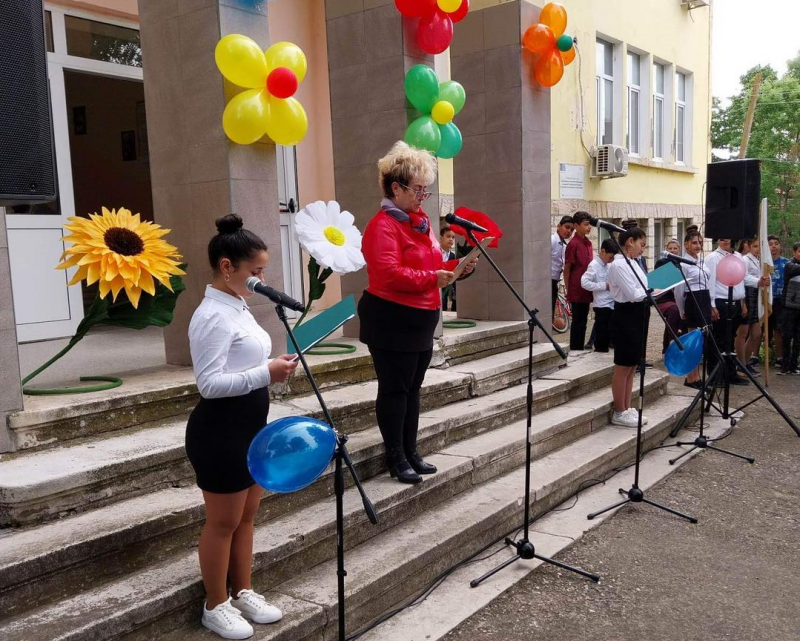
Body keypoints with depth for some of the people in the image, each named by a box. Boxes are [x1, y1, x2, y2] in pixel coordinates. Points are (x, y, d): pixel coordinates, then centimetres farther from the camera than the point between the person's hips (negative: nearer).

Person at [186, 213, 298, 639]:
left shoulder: (238, 308, 11)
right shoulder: (213, 316, -20)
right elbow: (210, 383, -26)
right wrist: (266, 373, -31)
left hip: (249, 427, 10)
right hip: (220, 430, -10)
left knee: (246, 516, 19)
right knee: (223, 523, 7)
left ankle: (243, 594, 35)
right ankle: (216, 607, 25)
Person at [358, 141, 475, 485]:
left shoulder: (420, 221, 14)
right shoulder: (383, 225, -15)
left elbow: (430, 264, 21)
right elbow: (389, 274, -26)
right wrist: (432, 279, -26)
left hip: (420, 321, 9)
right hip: (392, 322, -9)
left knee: (412, 388, 14)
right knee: (394, 389, 0)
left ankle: (411, 452, 24)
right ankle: (396, 457, 10)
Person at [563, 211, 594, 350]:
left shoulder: (588, 243, 11)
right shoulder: (573, 244, -12)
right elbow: (566, 270, -9)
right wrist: (568, 291, -6)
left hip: (586, 290, 7)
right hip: (577, 291, -7)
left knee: (583, 321, 12)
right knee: (578, 322, -1)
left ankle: (580, 349, 20)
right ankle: (574, 350, 7)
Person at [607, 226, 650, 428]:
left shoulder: (633, 262, 13)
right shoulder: (619, 264, -16)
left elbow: (640, 290, 14)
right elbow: (633, 294, -21)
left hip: (637, 315, 10)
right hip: (625, 316, -10)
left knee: (632, 367, 14)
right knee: (622, 367, 0)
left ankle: (627, 408, 23)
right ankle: (619, 413, 9)